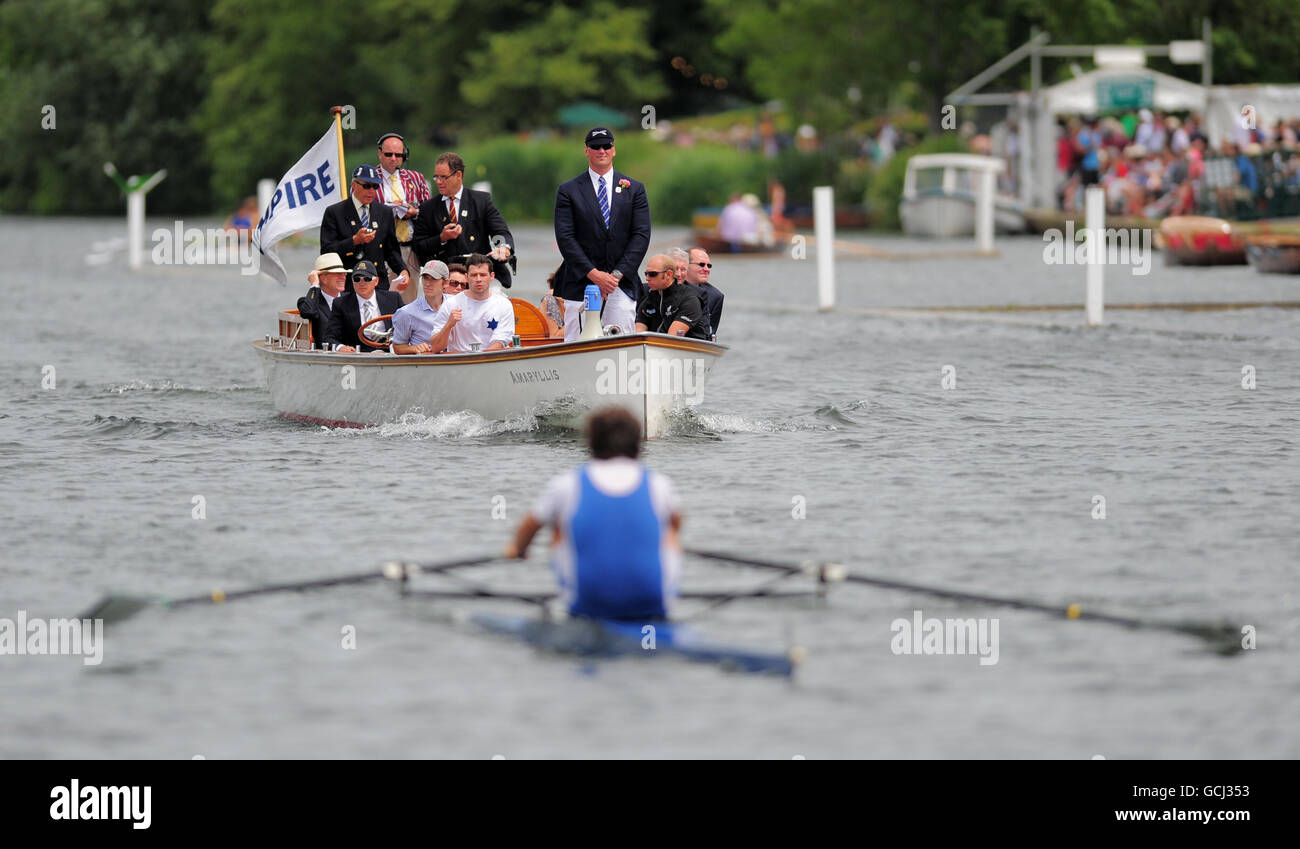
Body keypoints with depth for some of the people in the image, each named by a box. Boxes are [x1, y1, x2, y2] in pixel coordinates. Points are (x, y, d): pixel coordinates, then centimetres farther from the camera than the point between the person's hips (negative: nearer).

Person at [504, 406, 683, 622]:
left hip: (587, 605, 0)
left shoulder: (566, 485, -1)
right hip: (654, 603, 0)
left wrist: (517, 548, 44)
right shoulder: (659, 485, 2)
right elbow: (676, 524, 27)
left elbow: (529, 525, 20)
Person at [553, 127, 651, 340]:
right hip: (580, 284, -1)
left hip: (622, 283, 1)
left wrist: (618, 274, -8)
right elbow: (565, 238, -2)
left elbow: (641, 235, 4)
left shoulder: (634, 189, 11)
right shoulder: (568, 191, 6)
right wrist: (593, 274, -12)